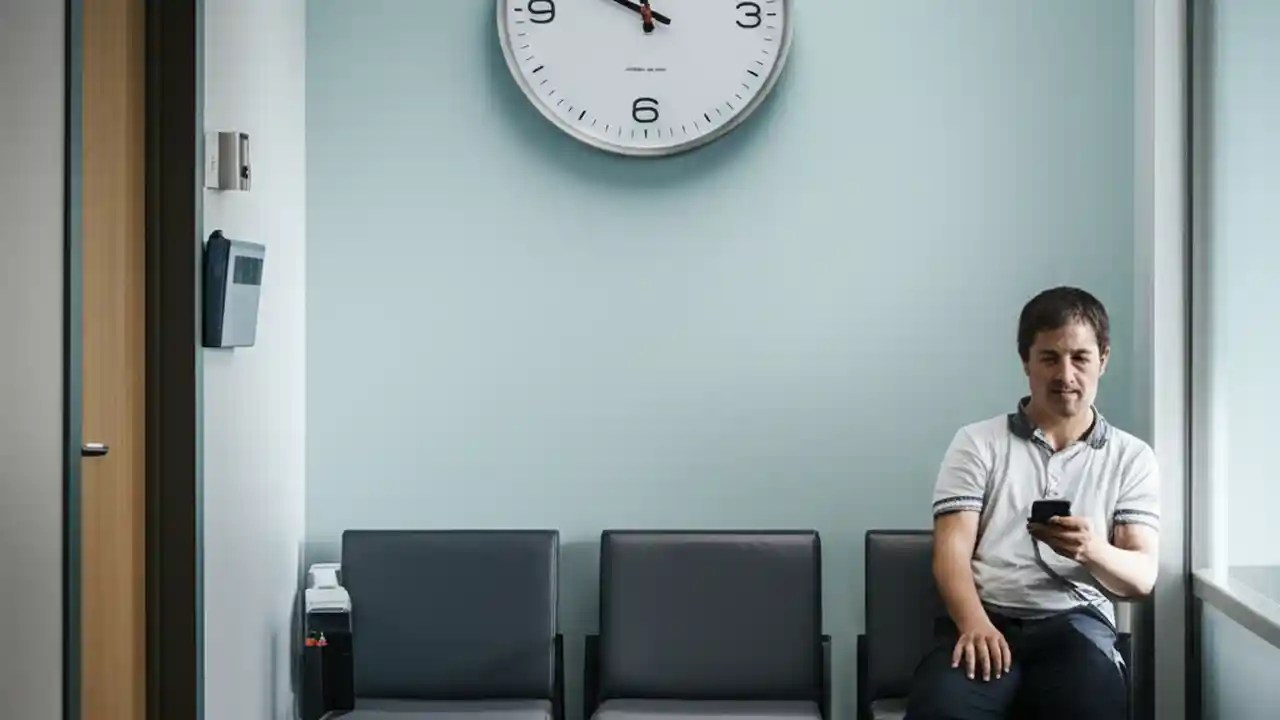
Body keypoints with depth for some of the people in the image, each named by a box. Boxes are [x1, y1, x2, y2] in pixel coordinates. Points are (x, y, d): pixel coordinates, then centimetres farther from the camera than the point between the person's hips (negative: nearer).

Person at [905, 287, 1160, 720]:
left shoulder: (1132, 457, 15)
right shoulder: (978, 442, 12)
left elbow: (1142, 577, 8)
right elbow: (952, 550, 2)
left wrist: (1093, 549, -16)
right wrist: (974, 624, -19)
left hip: (1074, 624, 1)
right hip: (985, 620, -1)